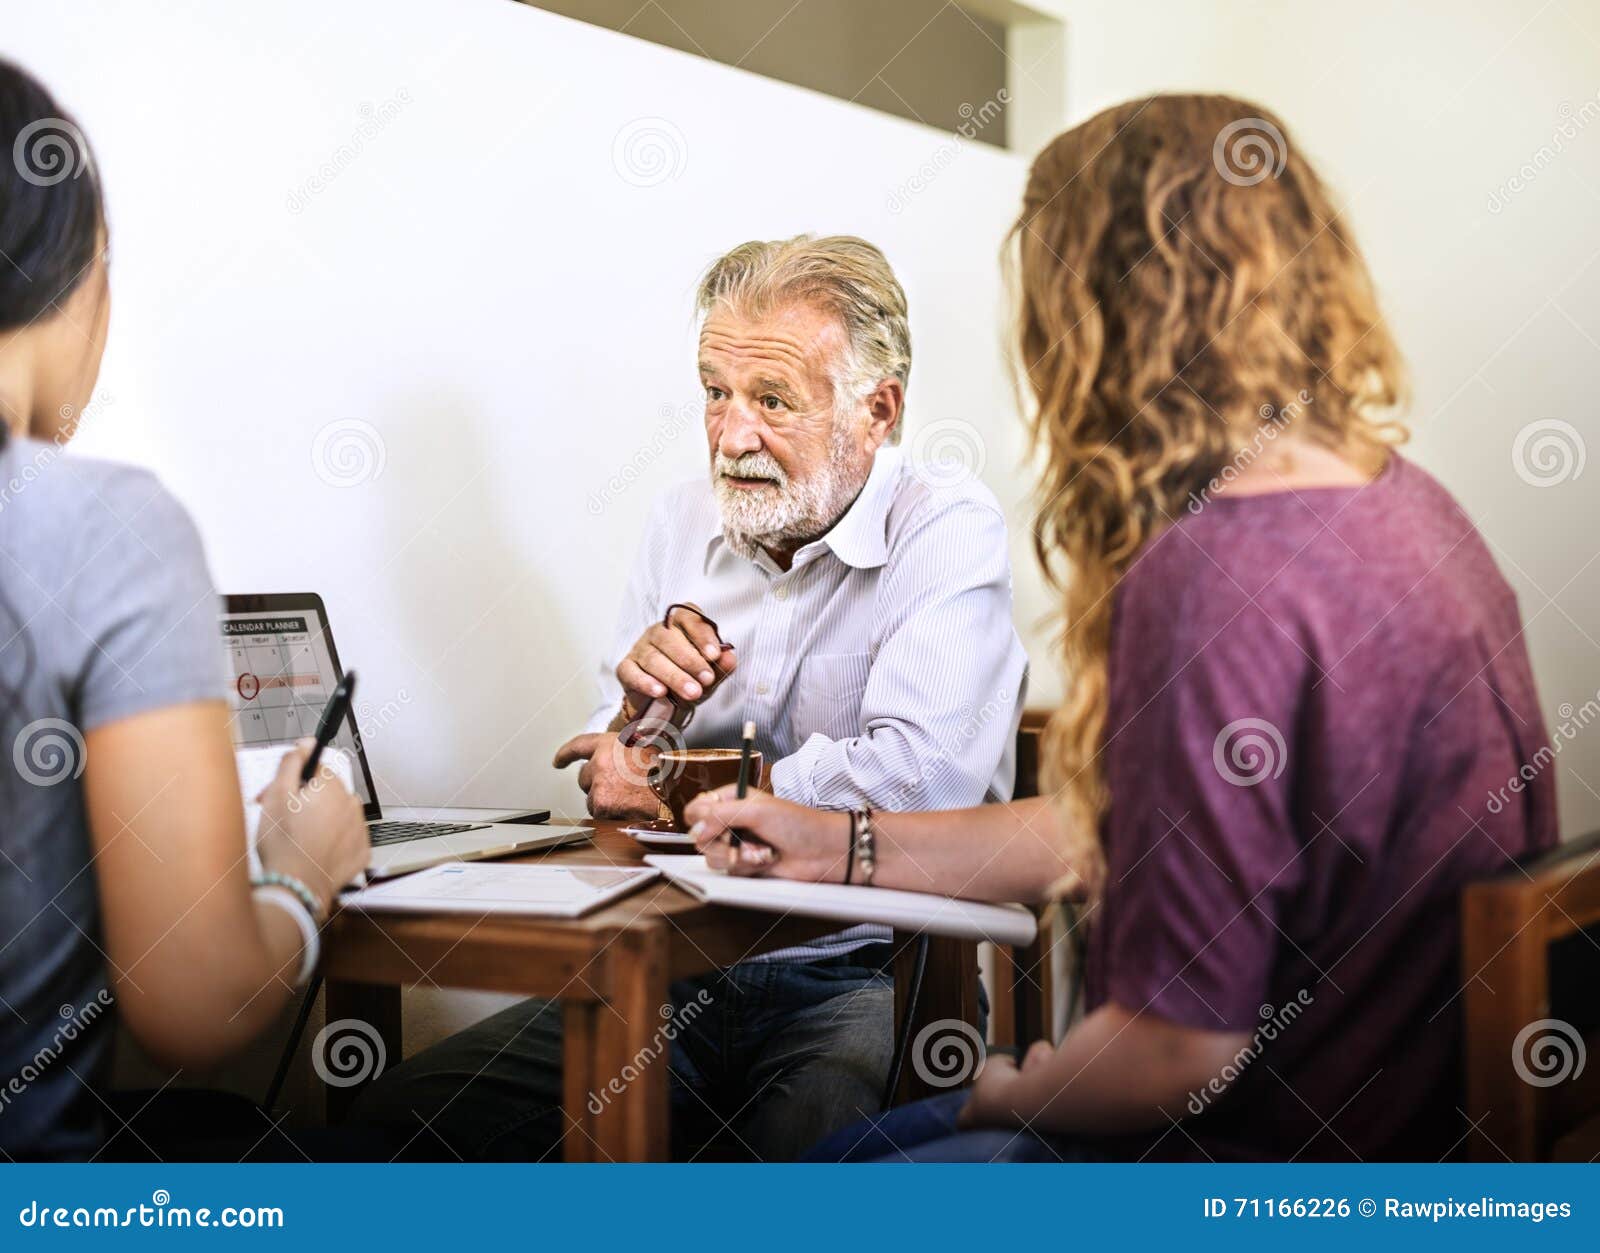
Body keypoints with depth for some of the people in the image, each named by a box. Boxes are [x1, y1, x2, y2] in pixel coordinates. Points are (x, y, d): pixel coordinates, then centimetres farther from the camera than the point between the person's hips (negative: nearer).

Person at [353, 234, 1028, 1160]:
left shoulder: (950, 530, -6)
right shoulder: (685, 522, 12)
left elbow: (924, 778, -21)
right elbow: (611, 787, 16)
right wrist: (640, 708, -9)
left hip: (868, 976, -5)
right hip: (677, 971, 6)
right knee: (399, 1118, -13)